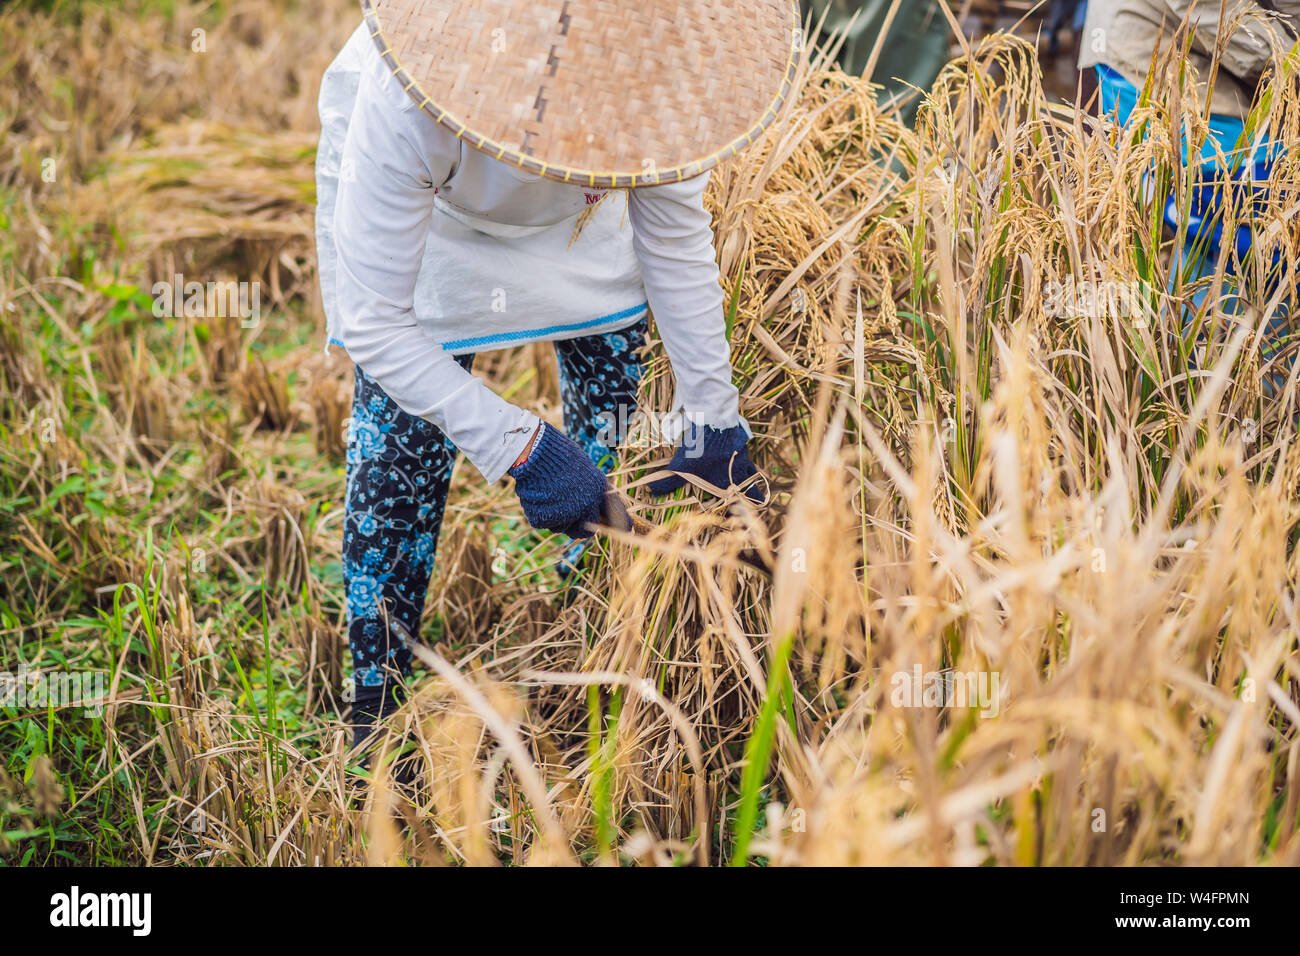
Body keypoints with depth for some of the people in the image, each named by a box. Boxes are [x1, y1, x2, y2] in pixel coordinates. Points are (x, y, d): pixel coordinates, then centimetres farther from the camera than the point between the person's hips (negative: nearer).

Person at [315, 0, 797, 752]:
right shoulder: (405, 108, -46)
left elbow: (677, 241, -19)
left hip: (575, 213, 4)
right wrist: (520, 448, -42)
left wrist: (712, 415, -15)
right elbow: (372, 326, -38)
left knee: (618, 399, 2)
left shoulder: (651, 74, -37)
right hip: (422, 208, -3)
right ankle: (378, 711, 3)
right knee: (402, 441, -11)